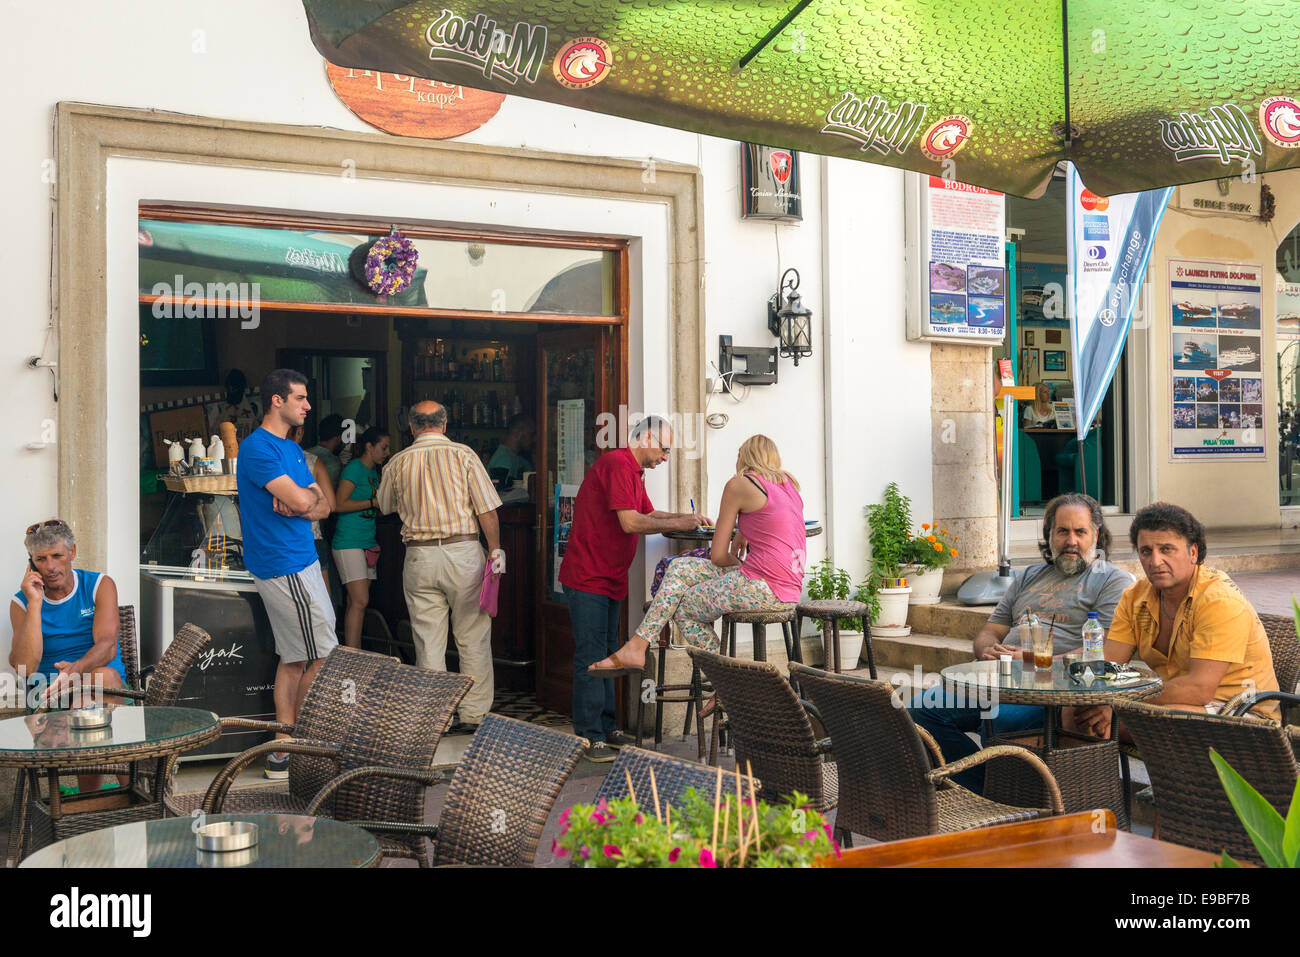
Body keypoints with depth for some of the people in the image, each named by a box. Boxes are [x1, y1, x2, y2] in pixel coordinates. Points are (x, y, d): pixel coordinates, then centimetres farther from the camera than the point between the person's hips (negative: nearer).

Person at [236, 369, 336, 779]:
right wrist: (305, 496, 0)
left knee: (294, 658, 11)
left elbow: (323, 506, 13)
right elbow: (301, 500, -22)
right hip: (285, 566, -10)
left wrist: (301, 503, -8)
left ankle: (283, 749, 16)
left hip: (300, 562, 10)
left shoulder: (293, 449, 17)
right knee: (322, 656, -4)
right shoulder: (257, 447, -13)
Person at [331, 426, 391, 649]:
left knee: (357, 602, 7)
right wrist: (375, 502, -15)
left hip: (368, 543, 9)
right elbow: (340, 504, -16)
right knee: (359, 601, -13)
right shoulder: (354, 468, -8)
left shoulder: (373, 471, 18)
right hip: (349, 542, -9)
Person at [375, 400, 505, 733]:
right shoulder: (463, 455, -2)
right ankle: (474, 715, 7)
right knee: (473, 638, 6)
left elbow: (382, 505, 23)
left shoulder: (397, 463, 6)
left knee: (428, 642, 6)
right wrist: (496, 551, 1)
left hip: (419, 557, 2)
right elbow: (487, 510, -5)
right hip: (463, 552, -2)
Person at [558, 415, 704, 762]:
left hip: (610, 578, 11)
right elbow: (630, 522, -22)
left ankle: (606, 728, 20)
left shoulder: (634, 472, 18)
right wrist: (676, 524, -14)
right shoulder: (616, 464, -17)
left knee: (607, 654, 13)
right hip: (587, 577, -11)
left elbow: (647, 515, 22)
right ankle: (590, 737, -5)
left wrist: (684, 516, 8)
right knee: (590, 656, -8)